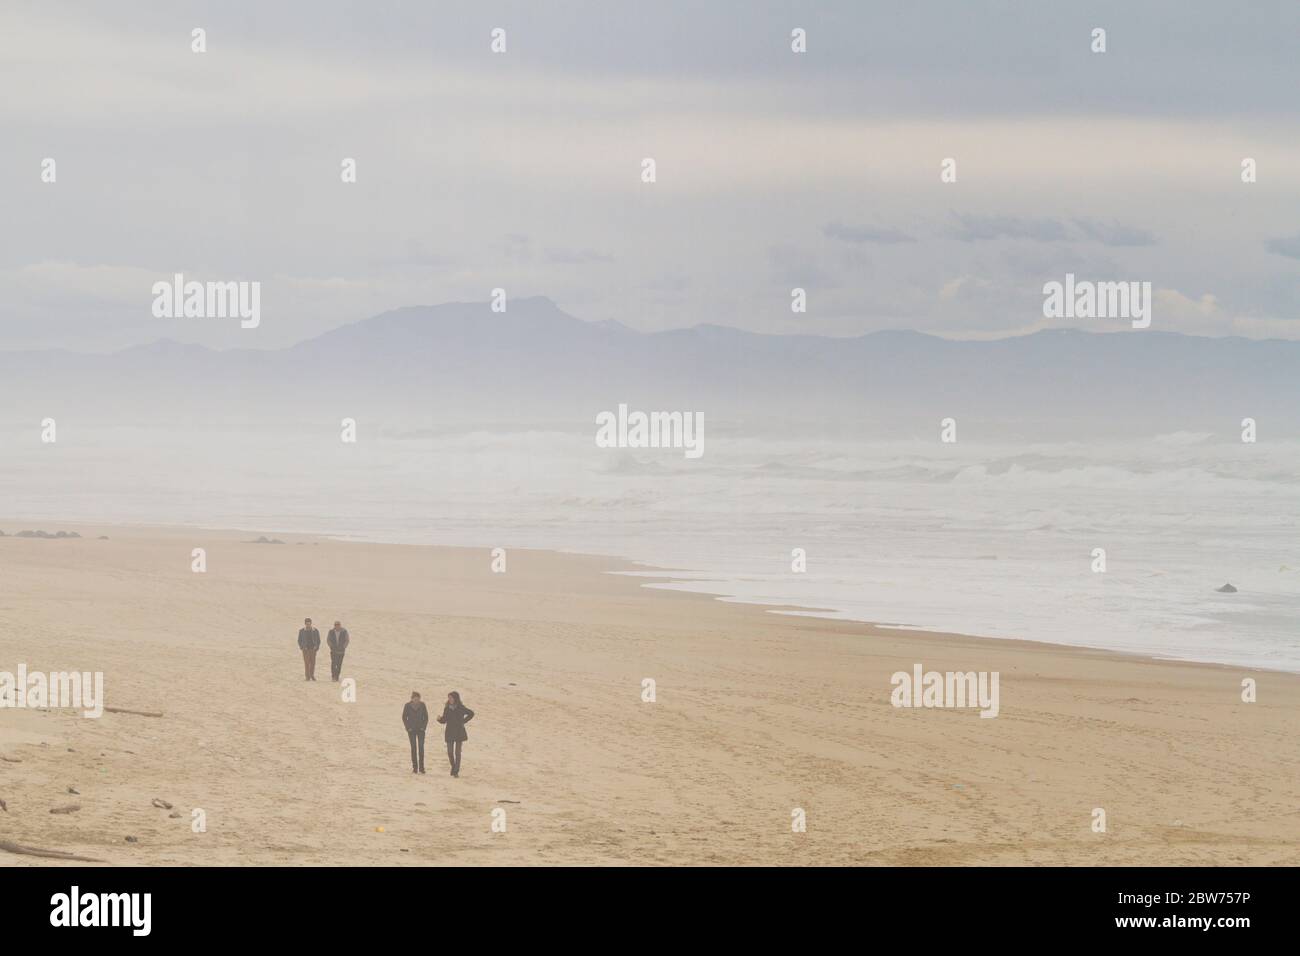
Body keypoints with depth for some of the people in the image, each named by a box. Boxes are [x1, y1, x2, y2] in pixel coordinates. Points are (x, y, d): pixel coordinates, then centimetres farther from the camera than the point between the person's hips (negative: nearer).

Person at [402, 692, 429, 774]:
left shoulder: (422, 705, -2)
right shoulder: (407, 705, -5)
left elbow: (426, 717, 6)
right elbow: (404, 717, 2)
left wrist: (424, 727, -3)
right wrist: (408, 728, -5)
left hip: (420, 729, 1)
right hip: (411, 730, -1)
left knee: (421, 748, -5)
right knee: (413, 748, -1)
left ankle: (421, 768, -2)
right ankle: (414, 768, 2)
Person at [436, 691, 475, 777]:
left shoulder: (461, 708, -4)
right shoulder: (447, 709, 3)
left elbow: (471, 713, 9)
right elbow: (444, 720, 6)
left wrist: (464, 721, 1)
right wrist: (439, 719, -16)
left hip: (459, 732, -2)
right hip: (449, 733, 2)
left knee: (457, 752, -4)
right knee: (450, 752, -1)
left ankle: (456, 771, -1)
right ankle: (453, 766, 24)